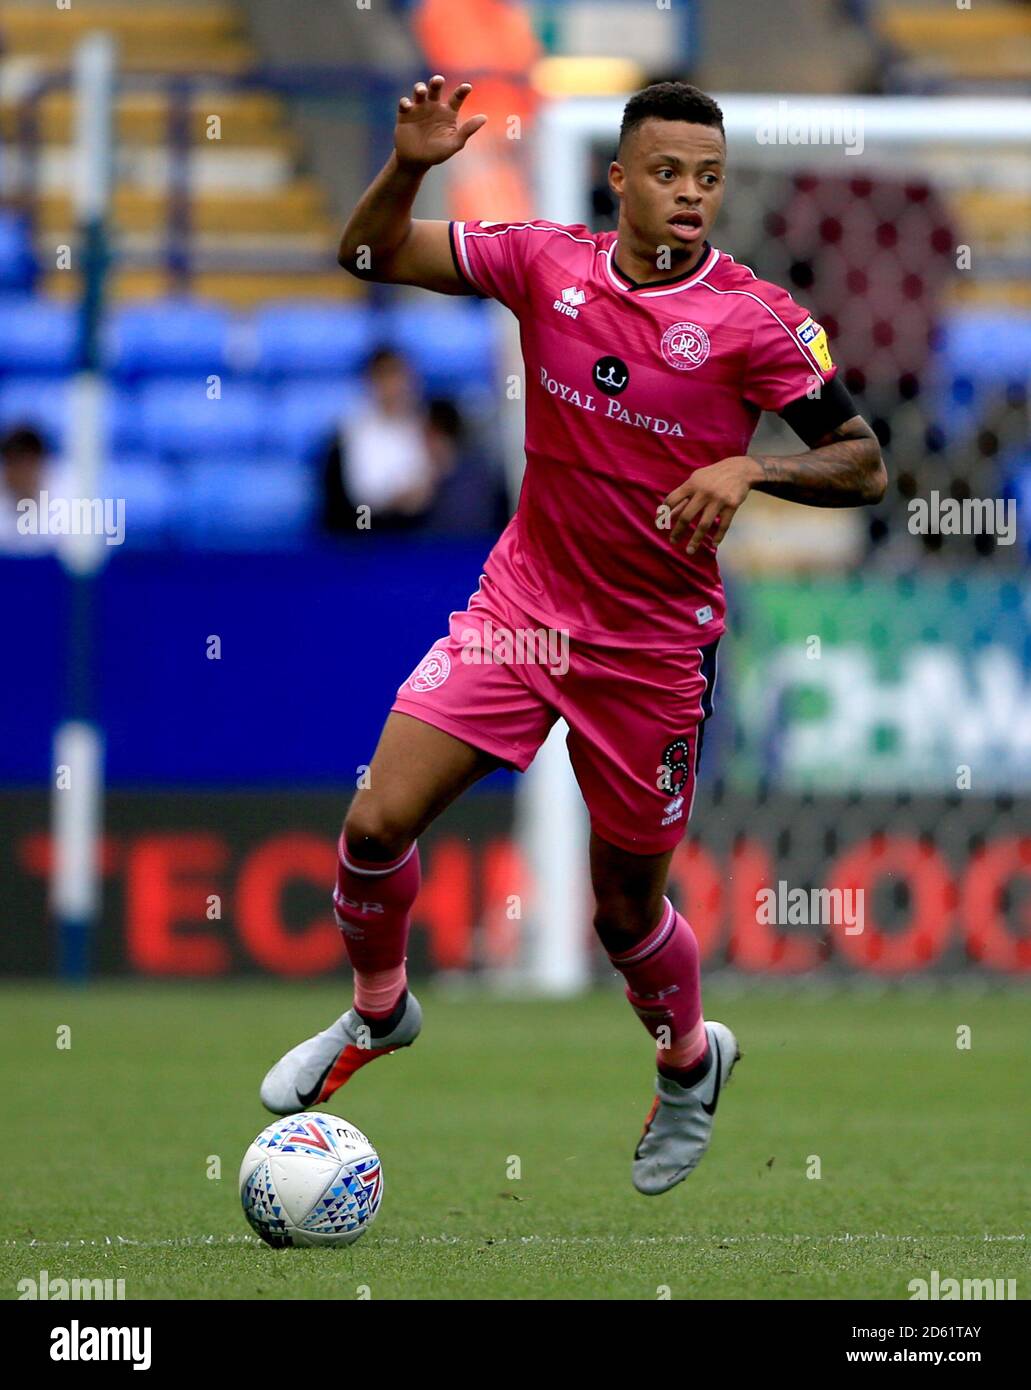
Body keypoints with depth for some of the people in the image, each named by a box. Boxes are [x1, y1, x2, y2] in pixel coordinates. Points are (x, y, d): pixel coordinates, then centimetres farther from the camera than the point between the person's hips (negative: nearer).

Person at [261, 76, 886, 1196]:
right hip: (518, 601, 3)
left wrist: (750, 469, -30)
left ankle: (690, 1064, 40)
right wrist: (409, 165, -18)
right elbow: (373, 256, 2)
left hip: (653, 644, -3)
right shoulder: (549, 262, -5)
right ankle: (379, 1013, 22)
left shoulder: (756, 318, -14)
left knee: (626, 903, 8)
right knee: (377, 823, -8)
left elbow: (864, 466, -13)